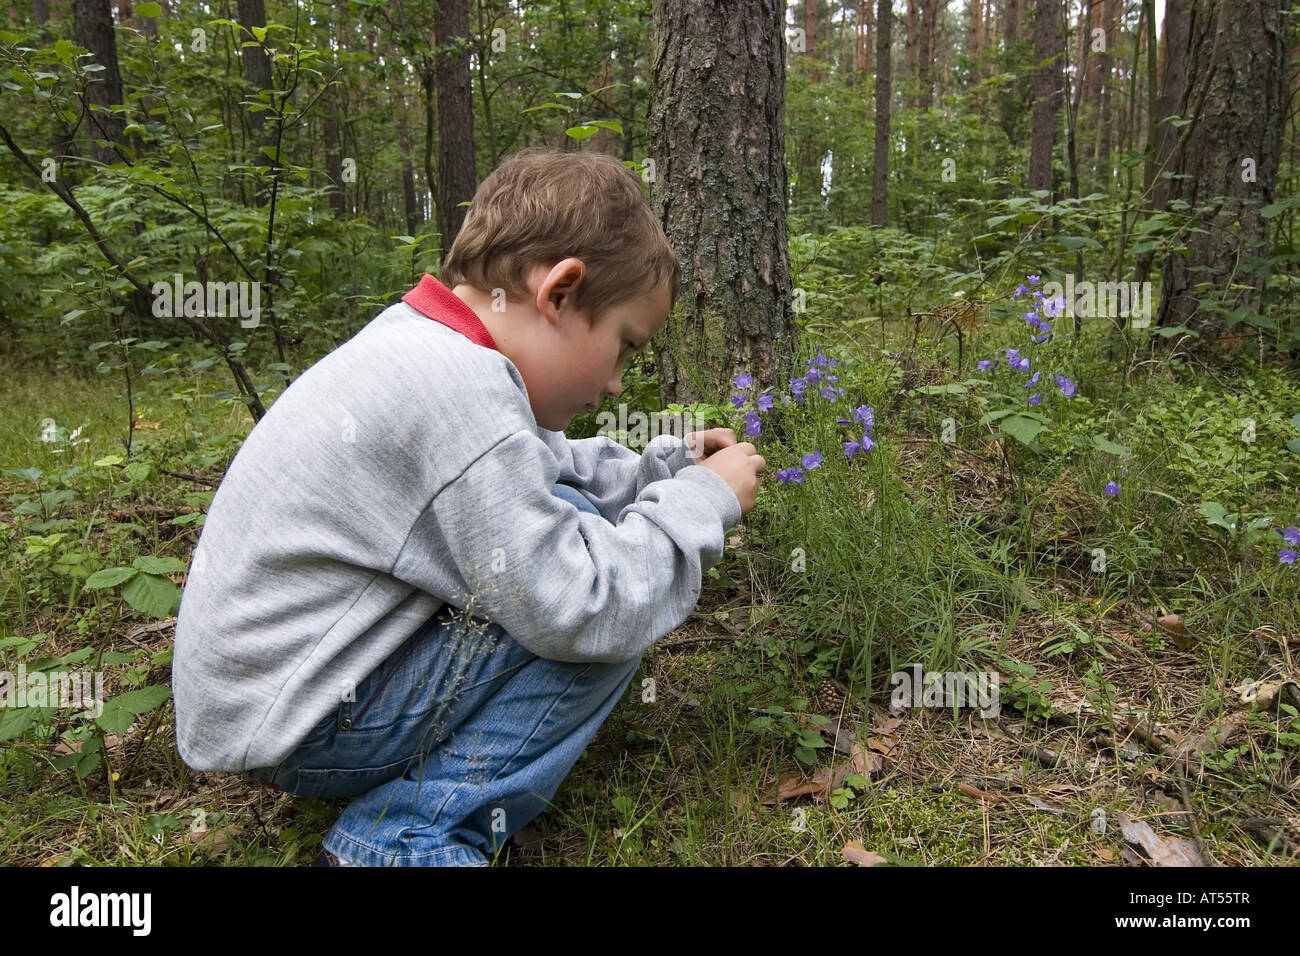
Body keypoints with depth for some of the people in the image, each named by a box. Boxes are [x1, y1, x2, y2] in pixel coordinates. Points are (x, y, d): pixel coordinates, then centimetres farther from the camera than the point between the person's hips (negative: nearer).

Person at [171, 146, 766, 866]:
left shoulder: (419, 342, 4)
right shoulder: (463, 389, -28)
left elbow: (531, 468, 16)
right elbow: (578, 613, -26)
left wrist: (669, 466, 10)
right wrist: (702, 501, -12)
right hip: (297, 730, -10)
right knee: (606, 610, -13)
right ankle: (418, 833, -8)